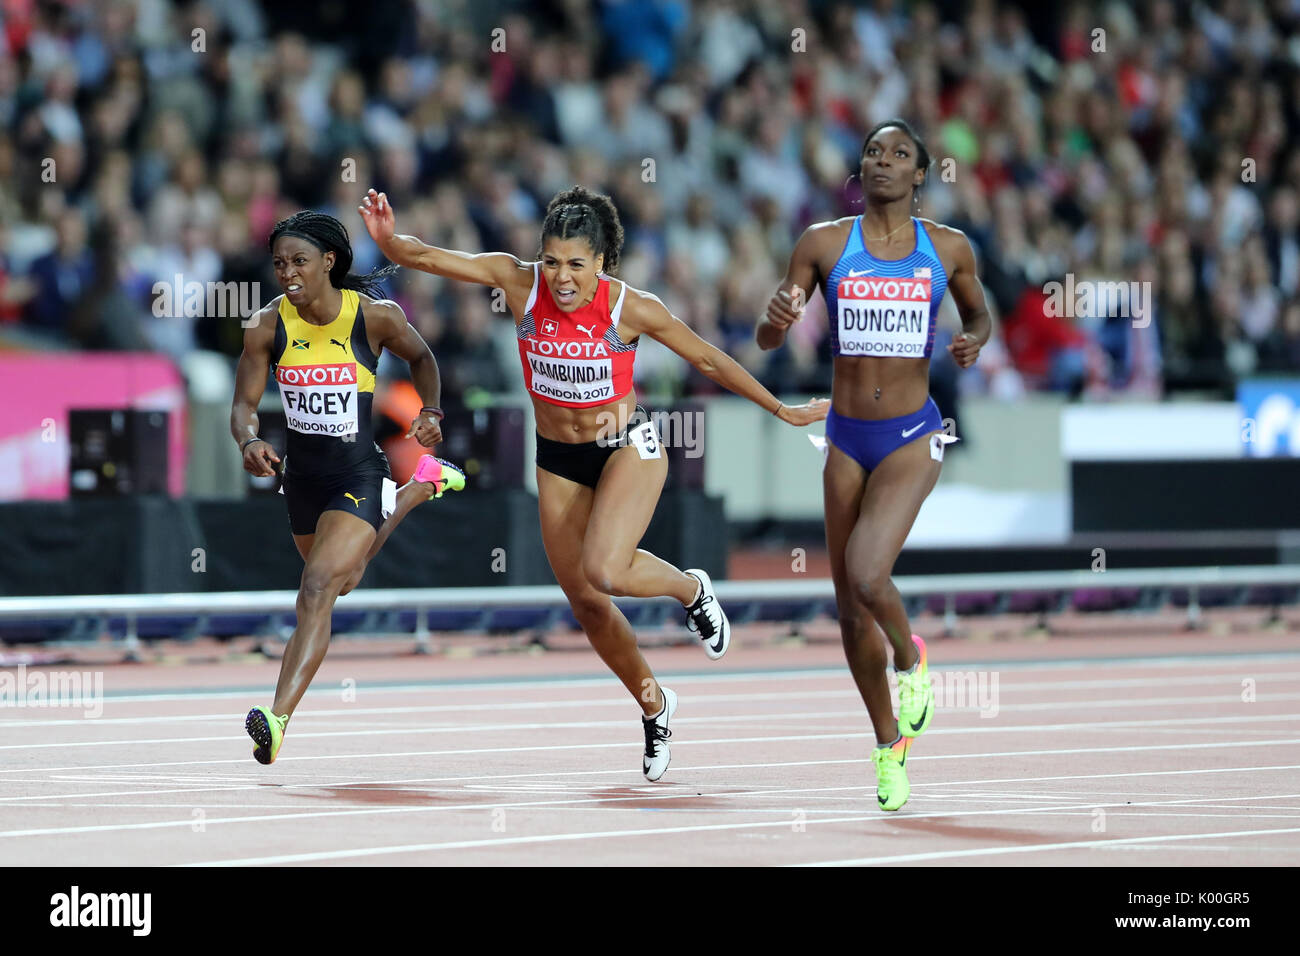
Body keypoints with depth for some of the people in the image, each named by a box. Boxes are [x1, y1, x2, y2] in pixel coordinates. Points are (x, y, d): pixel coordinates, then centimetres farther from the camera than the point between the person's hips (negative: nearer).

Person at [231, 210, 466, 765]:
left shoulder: (376, 316, -14)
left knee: (318, 588, -24)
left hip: (358, 475, -6)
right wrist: (249, 442, -28)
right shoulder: (267, 326, -10)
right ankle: (422, 484, 56)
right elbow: (244, 403, -6)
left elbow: (420, 357, 7)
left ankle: (278, 719, -31)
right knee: (344, 581, 30)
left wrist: (431, 412, -7)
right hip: (302, 476, 6)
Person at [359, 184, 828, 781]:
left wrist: (782, 410, 0)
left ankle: (690, 589, 7)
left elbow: (707, 360, -7)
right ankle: (653, 705, 33)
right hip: (557, 459, 4)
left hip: (628, 447, -4)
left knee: (604, 572, -27)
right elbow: (427, 258, -22)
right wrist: (388, 239, -44)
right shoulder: (519, 282, -17)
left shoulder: (630, 308, -21)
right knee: (585, 603, 9)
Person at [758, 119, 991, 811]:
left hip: (912, 439, -2)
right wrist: (776, 318, -20)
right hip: (846, 439, 2)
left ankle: (910, 657, 9)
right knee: (850, 609, 7)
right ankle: (888, 744, 26)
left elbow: (979, 315, 18)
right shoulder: (825, 243, 0)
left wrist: (974, 341, -5)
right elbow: (767, 339, 4)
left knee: (866, 577, -25)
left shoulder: (948, 249, 0)